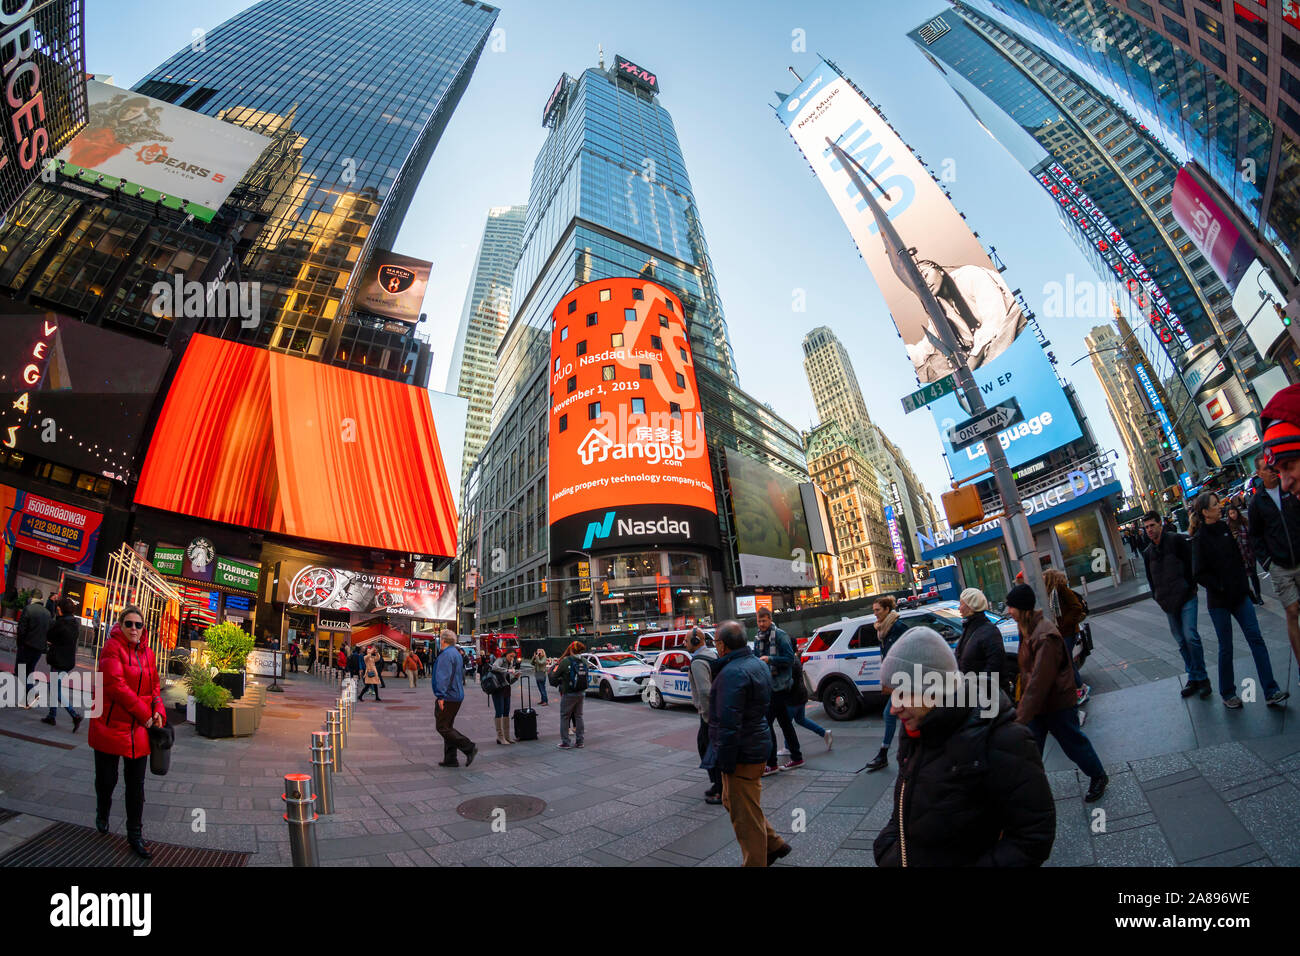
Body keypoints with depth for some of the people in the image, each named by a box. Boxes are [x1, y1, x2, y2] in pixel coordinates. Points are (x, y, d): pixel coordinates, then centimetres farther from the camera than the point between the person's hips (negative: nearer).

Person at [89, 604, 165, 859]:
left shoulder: (147, 654, 7)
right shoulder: (112, 647, -13)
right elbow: (116, 685, -21)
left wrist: (158, 711, -3)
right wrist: (144, 714, -20)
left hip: (139, 728, 5)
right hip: (111, 725, -4)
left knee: (136, 784, 9)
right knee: (107, 778, 12)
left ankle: (135, 834, 20)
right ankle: (102, 814, 44)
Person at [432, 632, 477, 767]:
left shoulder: (446, 654, -14)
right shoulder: (457, 654, 17)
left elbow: (444, 676, -23)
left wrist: (441, 696, -25)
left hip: (448, 697, -10)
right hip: (457, 696, 10)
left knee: (442, 727, -6)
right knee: (448, 727, 14)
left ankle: (469, 747, -11)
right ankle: (450, 759, 15)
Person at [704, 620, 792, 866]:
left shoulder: (732, 673, -23)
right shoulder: (758, 664, 9)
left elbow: (729, 724, -26)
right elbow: (767, 709, 19)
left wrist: (724, 761, -20)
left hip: (741, 752, -10)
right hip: (758, 744, 10)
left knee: (745, 816, 3)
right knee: (732, 801, 24)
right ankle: (774, 844, 34)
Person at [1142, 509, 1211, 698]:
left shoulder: (1176, 540, -3)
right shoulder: (1148, 552, 10)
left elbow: (1192, 564, -3)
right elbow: (1151, 579, 17)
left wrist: (1190, 588, -7)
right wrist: (1159, 598, 7)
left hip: (1186, 597, -5)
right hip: (1169, 604, 5)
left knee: (1190, 636, -11)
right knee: (1182, 641, 8)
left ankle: (1202, 678, 2)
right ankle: (1193, 678, 16)